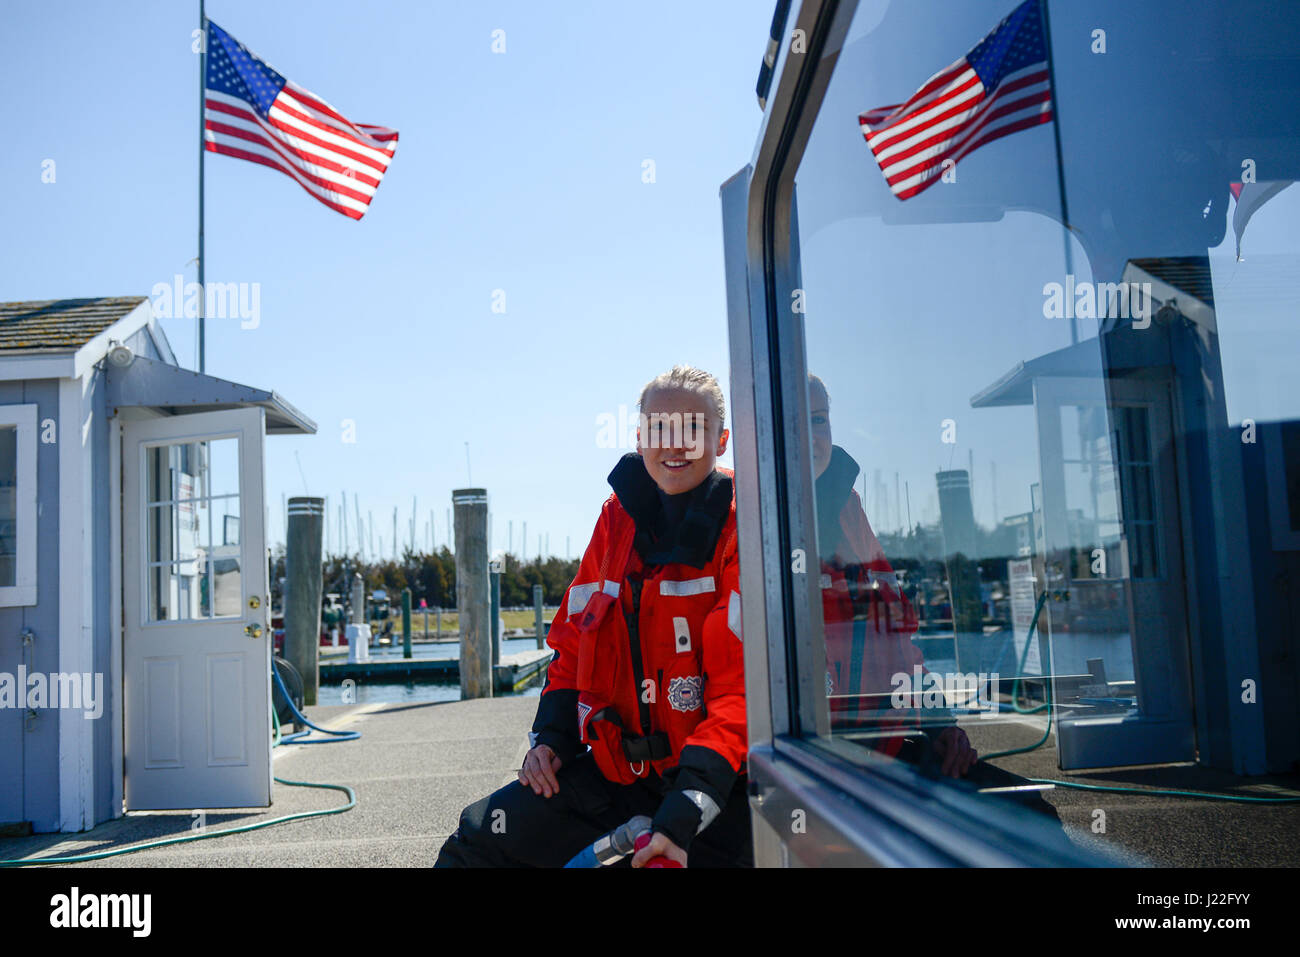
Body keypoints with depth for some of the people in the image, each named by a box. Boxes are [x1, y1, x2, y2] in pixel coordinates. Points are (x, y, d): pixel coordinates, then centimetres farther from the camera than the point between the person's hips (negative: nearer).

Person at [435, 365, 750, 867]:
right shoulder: (619, 516, 8)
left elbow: (745, 683, -19)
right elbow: (575, 636, 17)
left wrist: (684, 815, -26)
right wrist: (551, 737, 3)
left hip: (720, 785, -5)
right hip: (619, 770, 5)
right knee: (481, 837, 2)